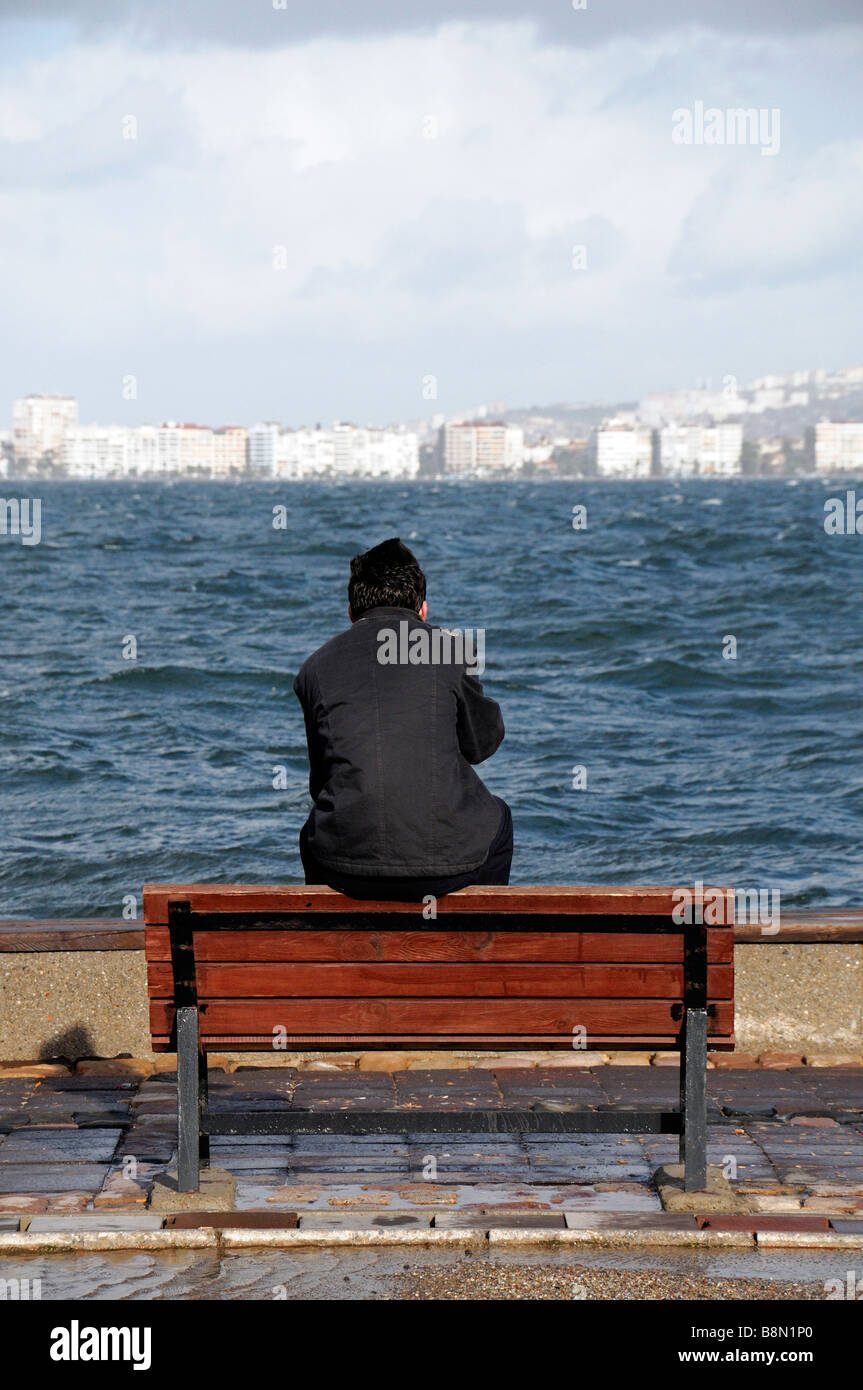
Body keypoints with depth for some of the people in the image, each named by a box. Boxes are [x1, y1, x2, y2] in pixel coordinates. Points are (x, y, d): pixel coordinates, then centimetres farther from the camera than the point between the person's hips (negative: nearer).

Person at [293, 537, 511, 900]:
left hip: (344, 865, 2)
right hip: (447, 864, -2)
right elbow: (483, 743, 15)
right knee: (497, 818, 34)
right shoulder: (449, 649, 0)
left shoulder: (315, 666, 6)